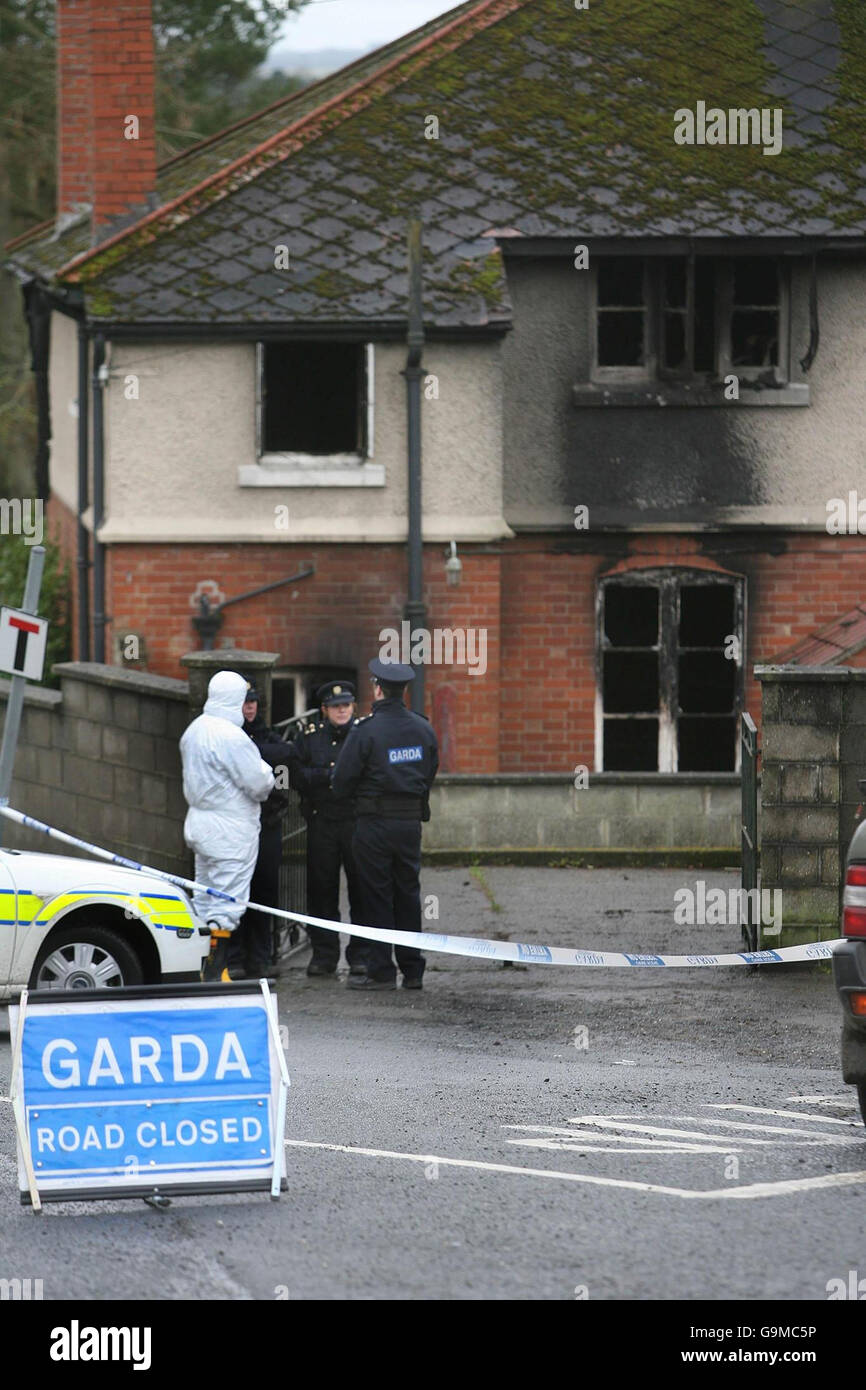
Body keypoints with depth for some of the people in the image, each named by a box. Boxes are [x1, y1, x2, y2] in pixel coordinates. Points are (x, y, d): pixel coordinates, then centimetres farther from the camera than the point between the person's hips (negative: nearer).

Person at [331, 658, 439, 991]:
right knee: (408, 893, 13)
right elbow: (430, 773, 13)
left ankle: (380, 970, 3)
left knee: (376, 896, 2)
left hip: (375, 823, -5)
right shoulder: (422, 729, 4)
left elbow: (342, 780, -9)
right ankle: (412, 969, 15)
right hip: (411, 820, 5)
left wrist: (348, 795, 13)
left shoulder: (366, 731, -14)